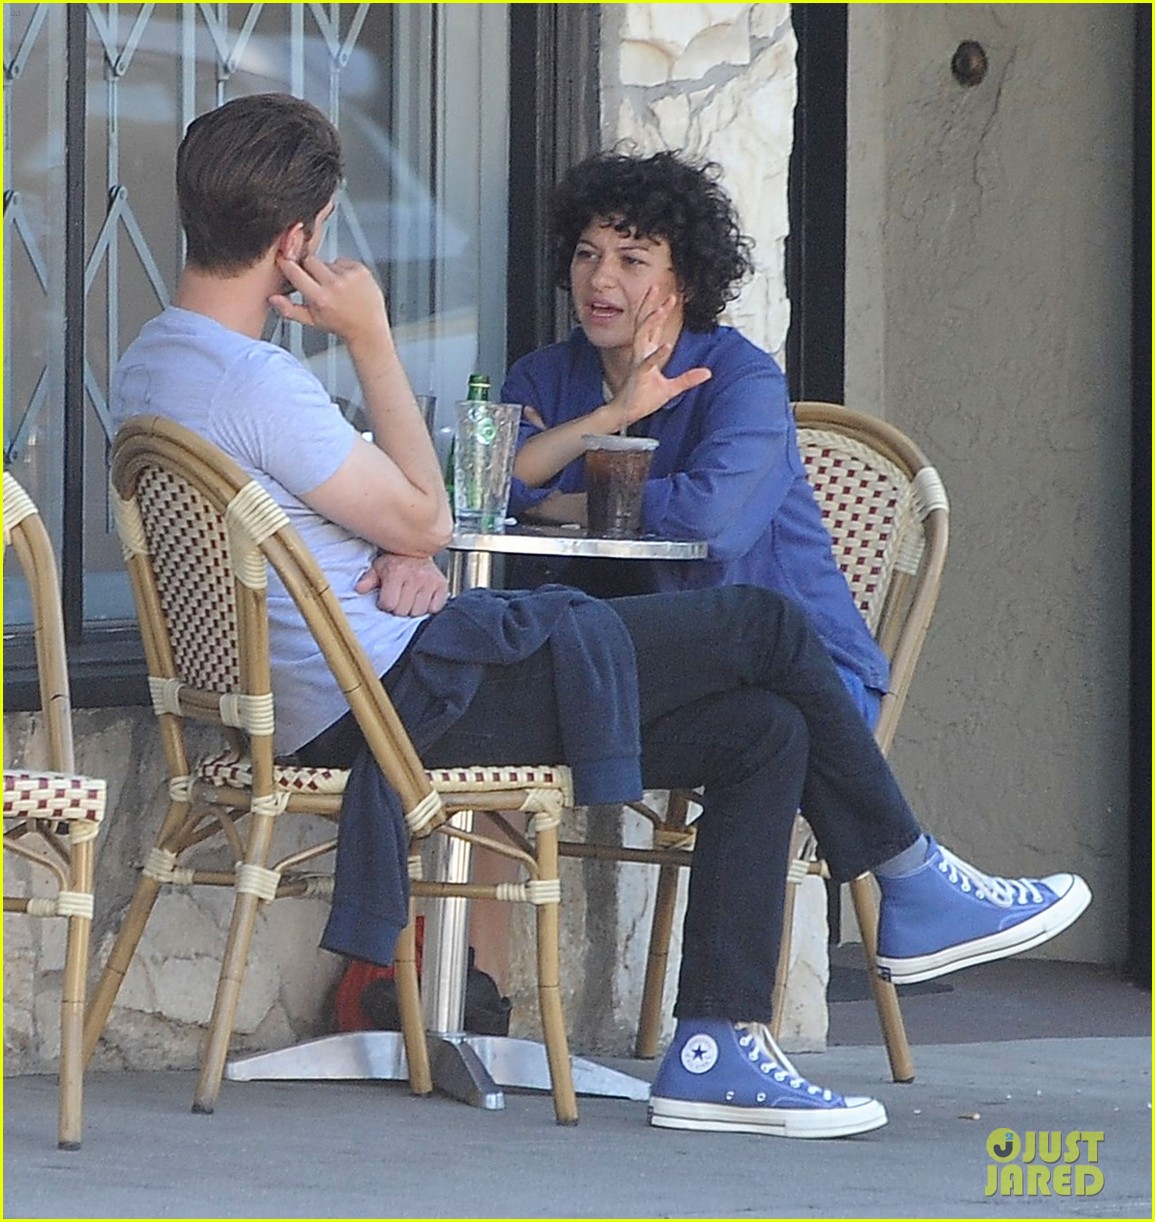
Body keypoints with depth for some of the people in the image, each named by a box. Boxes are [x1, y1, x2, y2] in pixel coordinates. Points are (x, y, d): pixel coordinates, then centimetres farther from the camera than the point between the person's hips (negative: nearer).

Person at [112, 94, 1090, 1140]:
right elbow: (423, 520, -12)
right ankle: (916, 885, 14)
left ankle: (714, 1051, 3)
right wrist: (371, 341, -7)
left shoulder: (151, 365, 12)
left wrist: (404, 566, -3)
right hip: (400, 694, -11)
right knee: (766, 626, -5)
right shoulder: (252, 382, -20)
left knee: (765, 731, 6)